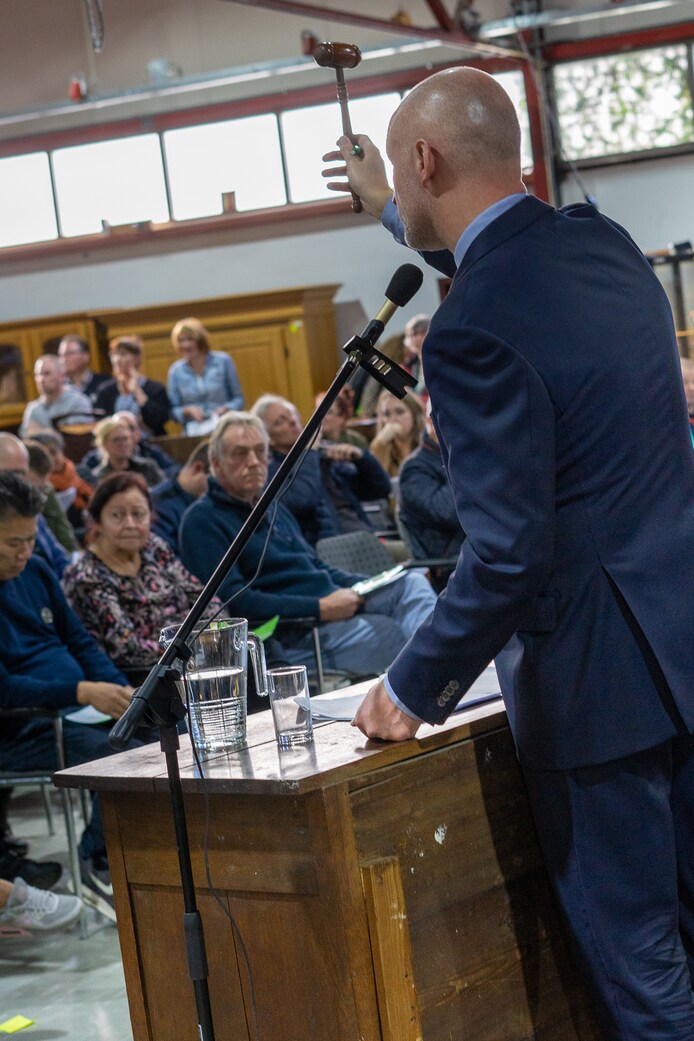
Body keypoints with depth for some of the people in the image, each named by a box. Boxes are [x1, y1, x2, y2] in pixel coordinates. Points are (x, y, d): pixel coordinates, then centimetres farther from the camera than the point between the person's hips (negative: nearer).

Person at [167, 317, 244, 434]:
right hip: (194, 434, 1)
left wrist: (226, 409, -11)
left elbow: (238, 399, 8)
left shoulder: (223, 361, 3)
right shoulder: (175, 371, 6)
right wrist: (188, 411, -10)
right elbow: (173, 411, 9)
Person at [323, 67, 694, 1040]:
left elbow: (507, 556, -22)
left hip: (597, 677, -8)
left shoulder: (475, 328, -21)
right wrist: (391, 213, 42)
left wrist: (412, 688, -8)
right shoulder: (602, 239, 4)